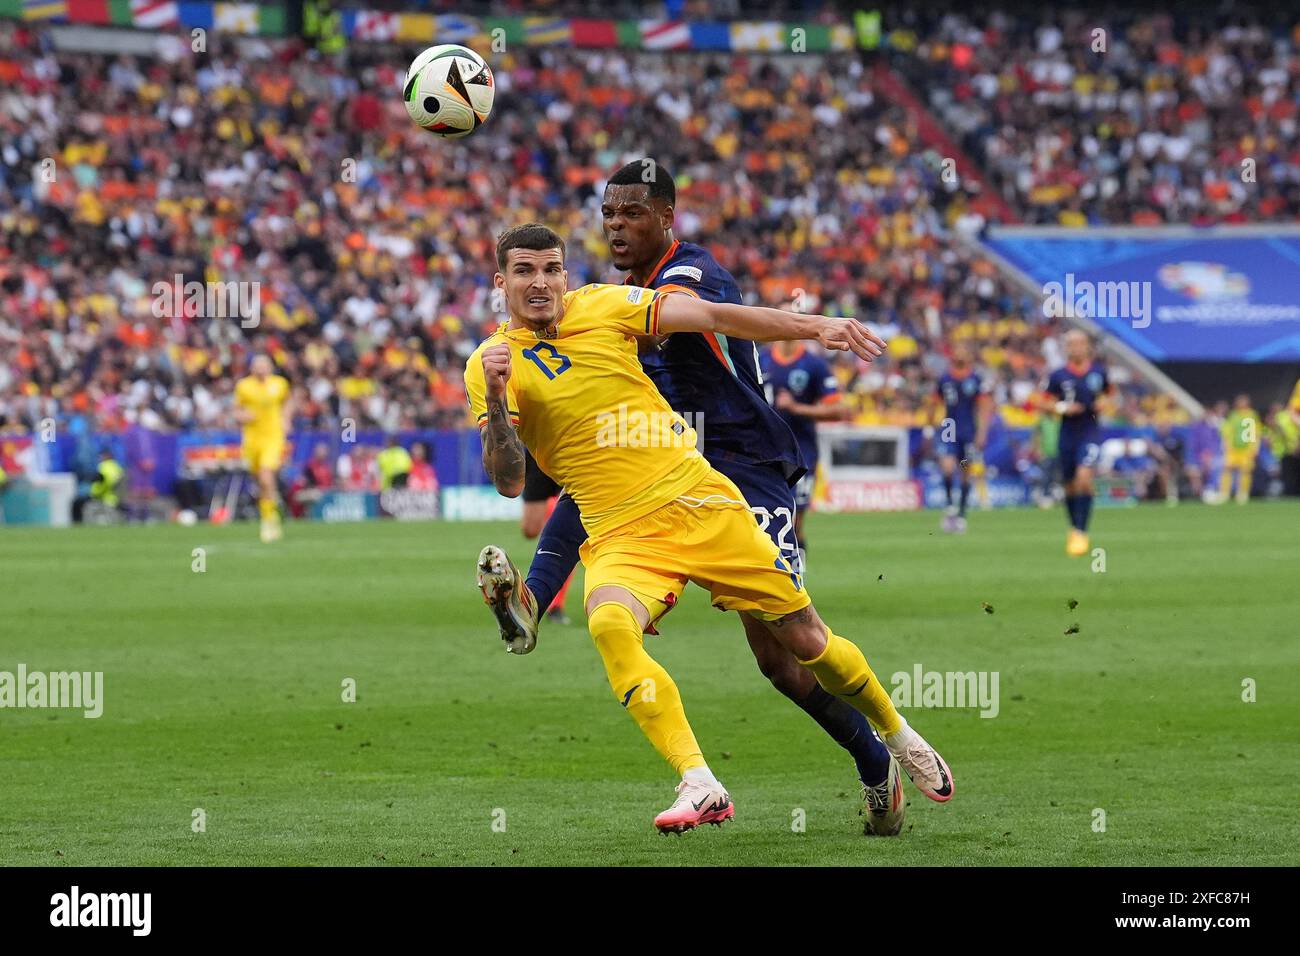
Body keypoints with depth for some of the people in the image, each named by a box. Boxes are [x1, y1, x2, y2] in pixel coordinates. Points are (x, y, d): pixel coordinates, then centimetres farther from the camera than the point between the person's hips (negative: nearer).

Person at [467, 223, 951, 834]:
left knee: (805, 639, 4)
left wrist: (815, 327, -2)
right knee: (608, 623, -34)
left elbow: (713, 317, 4)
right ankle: (700, 786, -35)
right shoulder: (489, 365, -1)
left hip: (700, 505, 2)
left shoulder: (602, 305, 2)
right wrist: (495, 399, -22)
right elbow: (508, 482, -7)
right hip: (620, 536, -1)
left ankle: (898, 735, 31)